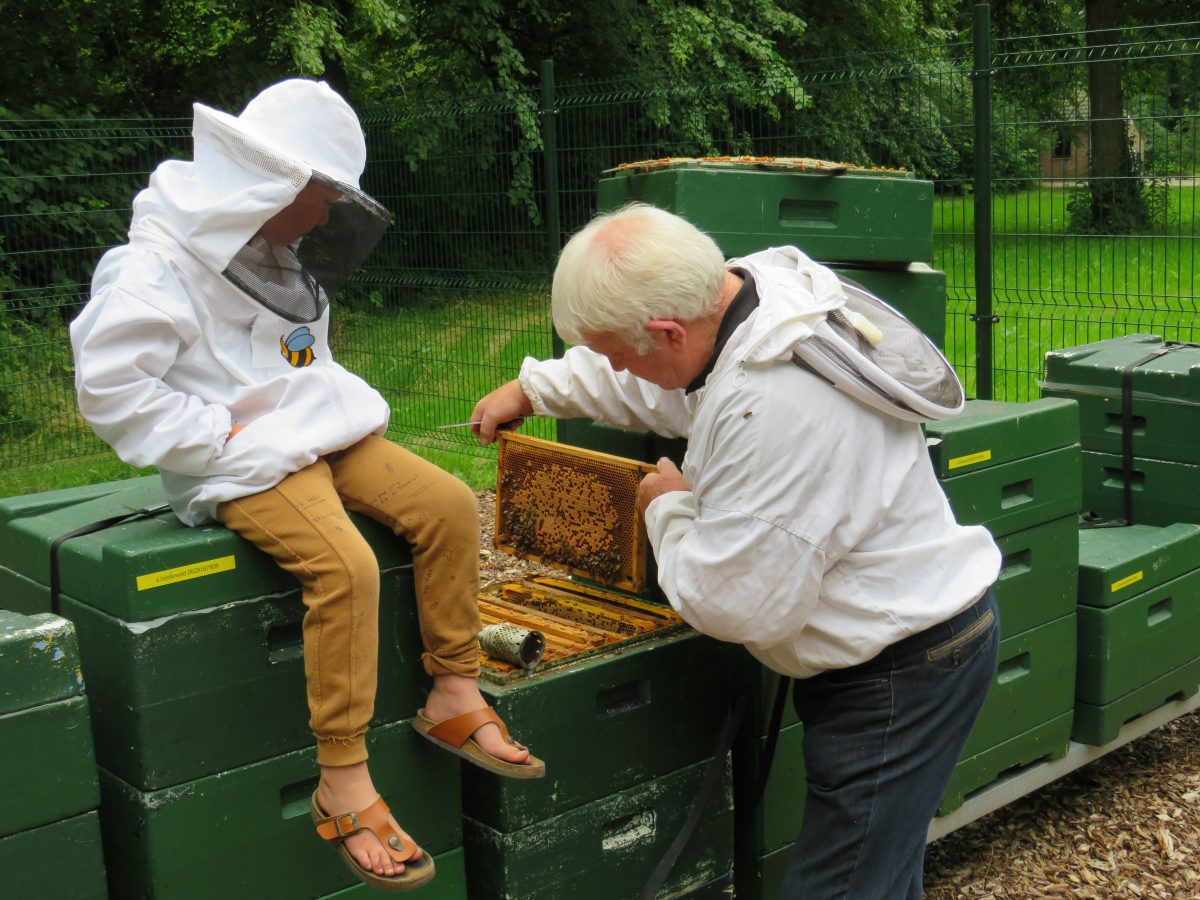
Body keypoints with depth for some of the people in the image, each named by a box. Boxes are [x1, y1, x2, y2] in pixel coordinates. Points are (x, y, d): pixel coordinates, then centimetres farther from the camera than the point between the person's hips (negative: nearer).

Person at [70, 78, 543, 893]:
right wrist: (221, 436, -18)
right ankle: (343, 787, -17)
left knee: (449, 505, -8)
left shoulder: (280, 255, 13)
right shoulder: (159, 265, -13)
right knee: (346, 567, -30)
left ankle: (454, 697, 5)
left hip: (319, 433, 8)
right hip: (247, 462, -8)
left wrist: (334, 409, 9)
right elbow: (109, 388, -19)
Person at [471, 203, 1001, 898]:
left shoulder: (777, 409, -33)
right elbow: (652, 383, 21)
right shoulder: (755, 285, -2)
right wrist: (532, 388, 30)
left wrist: (669, 508, -7)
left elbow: (731, 601, -25)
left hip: (900, 673, -10)